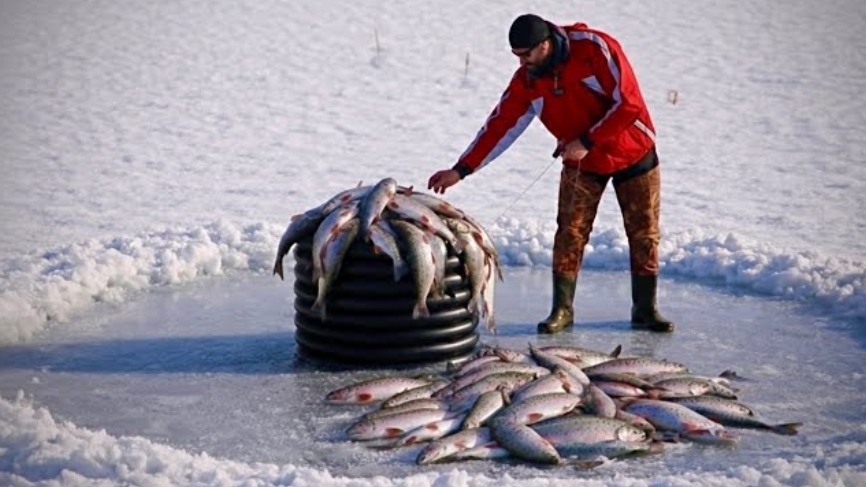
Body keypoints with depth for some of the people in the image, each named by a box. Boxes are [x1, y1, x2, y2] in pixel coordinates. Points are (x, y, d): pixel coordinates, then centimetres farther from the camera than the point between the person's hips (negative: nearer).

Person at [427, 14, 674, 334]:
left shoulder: (597, 49, -24)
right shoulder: (526, 80, -10)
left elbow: (628, 104, -24)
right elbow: (500, 126, -10)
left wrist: (587, 141, -23)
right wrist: (461, 170, -17)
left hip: (633, 154, -3)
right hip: (581, 163, 3)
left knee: (644, 233, 3)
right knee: (570, 233, -6)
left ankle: (645, 310, 14)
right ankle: (562, 309, 4)